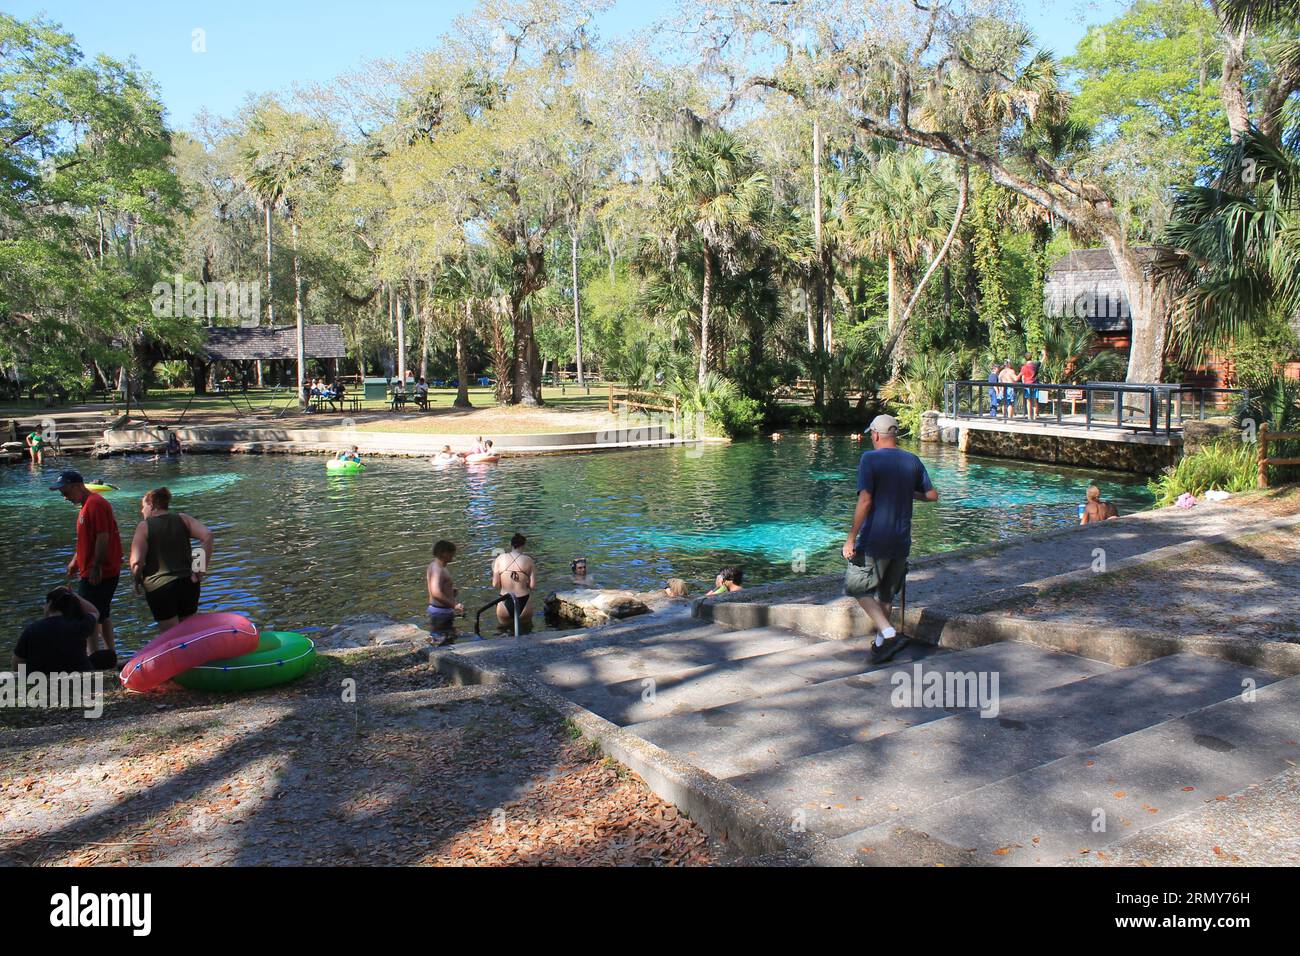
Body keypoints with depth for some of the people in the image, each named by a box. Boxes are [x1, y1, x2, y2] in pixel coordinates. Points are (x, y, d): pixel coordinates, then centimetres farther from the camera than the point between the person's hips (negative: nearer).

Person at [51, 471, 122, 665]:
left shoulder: (95, 504, -17)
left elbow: (102, 538, -23)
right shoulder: (86, 504, 15)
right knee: (102, 613, 17)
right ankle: (110, 653, 24)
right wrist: (75, 560, 24)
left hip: (97, 573, -10)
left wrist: (96, 568, -24)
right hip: (105, 572, 10)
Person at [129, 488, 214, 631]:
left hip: (159, 588, -4)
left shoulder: (144, 526, -4)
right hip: (188, 583, 4)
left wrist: (136, 582, 6)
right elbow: (207, 535, -9)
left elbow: (136, 563, -12)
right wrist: (203, 568, -5)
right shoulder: (182, 519, 5)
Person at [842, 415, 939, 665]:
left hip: (875, 540, -6)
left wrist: (851, 539, -16)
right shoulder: (912, 461, 5)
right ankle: (881, 643, 26)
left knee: (858, 587, 7)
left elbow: (865, 501, -19)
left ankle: (889, 634, -7)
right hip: (902, 541, 6)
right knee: (886, 593, 19)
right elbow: (932, 495, 10)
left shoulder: (870, 459, -11)